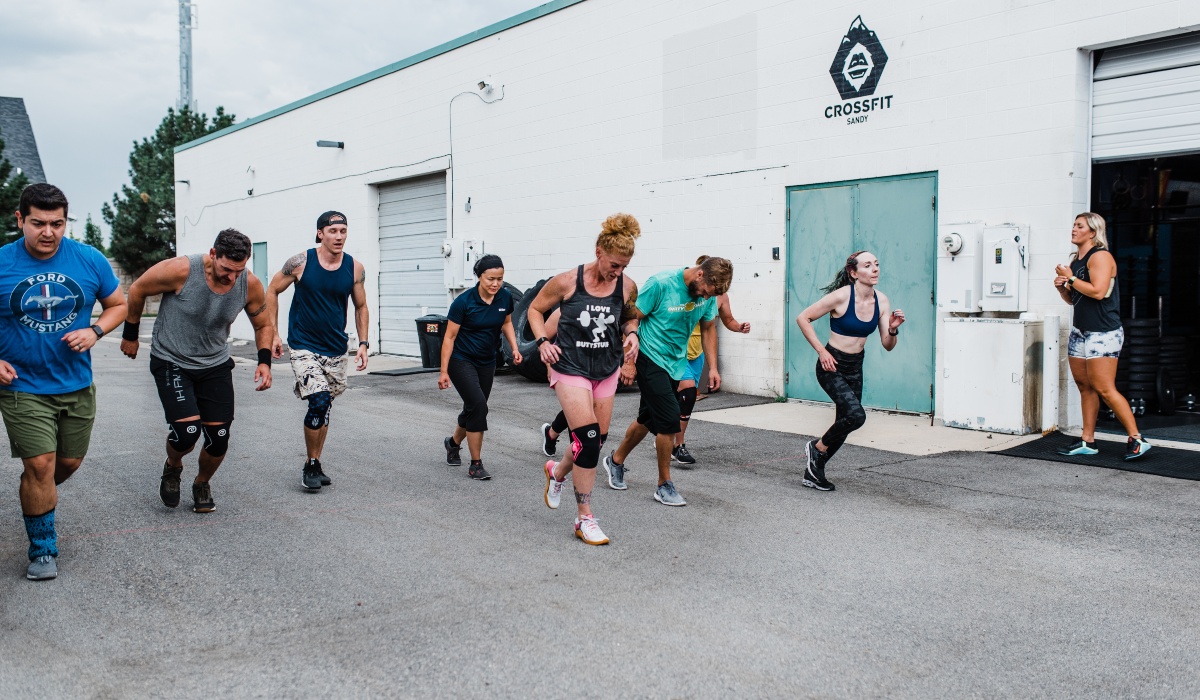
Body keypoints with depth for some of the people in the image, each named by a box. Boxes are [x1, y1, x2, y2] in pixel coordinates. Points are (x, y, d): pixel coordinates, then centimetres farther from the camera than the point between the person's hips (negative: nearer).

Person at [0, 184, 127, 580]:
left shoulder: (89, 260, -4)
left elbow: (118, 304, 8)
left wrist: (95, 331, -11)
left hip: (76, 385, 3)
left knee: (69, 463, 15)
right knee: (39, 466, -7)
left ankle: (38, 499, 48)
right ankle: (43, 550, 11)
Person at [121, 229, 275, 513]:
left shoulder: (250, 285, -14)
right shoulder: (181, 270, -25)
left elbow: (263, 325, 4)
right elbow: (137, 290, -7)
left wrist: (264, 361, -12)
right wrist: (130, 335, 3)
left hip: (216, 365, 3)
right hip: (171, 361, -3)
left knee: (219, 439, -1)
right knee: (187, 431, -18)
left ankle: (202, 484, 32)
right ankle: (172, 468, 18)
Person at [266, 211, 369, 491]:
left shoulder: (355, 268, -2)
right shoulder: (301, 262, -10)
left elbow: (360, 307, 10)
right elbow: (272, 291, 2)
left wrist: (363, 344, 1)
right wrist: (273, 334, -1)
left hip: (336, 350, 4)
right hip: (304, 346, -4)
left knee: (324, 409, 12)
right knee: (319, 403, -17)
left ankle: (315, 465, 27)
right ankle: (311, 465, 1)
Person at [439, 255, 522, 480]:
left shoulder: (506, 297, -6)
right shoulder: (464, 301, -19)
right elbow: (449, 337, -13)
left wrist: (514, 348, -1)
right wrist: (444, 371, -14)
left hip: (487, 362, 5)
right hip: (461, 360, -5)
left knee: (473, 410, 13)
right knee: (478, 405, -19)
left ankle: (453, 442, 43)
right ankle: (475, 464, -9)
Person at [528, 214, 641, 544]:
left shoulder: (627, 286, -4)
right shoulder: (567, 282, -14)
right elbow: (536, 309, 2)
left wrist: (632, 333, -4)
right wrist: (542, 341, -12)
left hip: (607, 370, 5)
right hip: (570, 369, -5)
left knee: (596, 441, 11)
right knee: (588, 440, -12)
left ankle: (558, 472, 45)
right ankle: (584, 519, 2)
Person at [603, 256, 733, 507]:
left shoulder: (707, 293, -3)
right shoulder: (660, 284, -21)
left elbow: (708, 328, 12)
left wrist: (713, 367, 6)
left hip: (676, 362, 7)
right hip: (651, 359, -7)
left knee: (648, 419, 18)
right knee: (669, 420, -10)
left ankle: (616, 460, 41)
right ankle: (664, 485, 6)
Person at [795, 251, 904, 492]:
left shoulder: (881, 301, -2)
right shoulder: (841, 296, -18)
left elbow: (888, 346, 2)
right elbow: (803, 318, -12)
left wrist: (893, 329, -19)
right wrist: (821, 351, -15)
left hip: (855, 368, 7)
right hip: (832, 366, -7)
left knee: (845, 422, 11)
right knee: (856, 415, -23)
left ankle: (813, 472, 30)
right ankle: (817, 447, 5)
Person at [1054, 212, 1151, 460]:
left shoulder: (1100, 256, -10)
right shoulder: (1076, 260, 17)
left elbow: (1098, 291, -23)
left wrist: (1071, 278, -13)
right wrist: (1062, 287, 4)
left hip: (1103, 334, -9)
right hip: (1079, 332, 9)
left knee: (1105, 389, -12)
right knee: (1085, 387, 8)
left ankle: (1136, 439, -5)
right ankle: (1087, 441, 11)